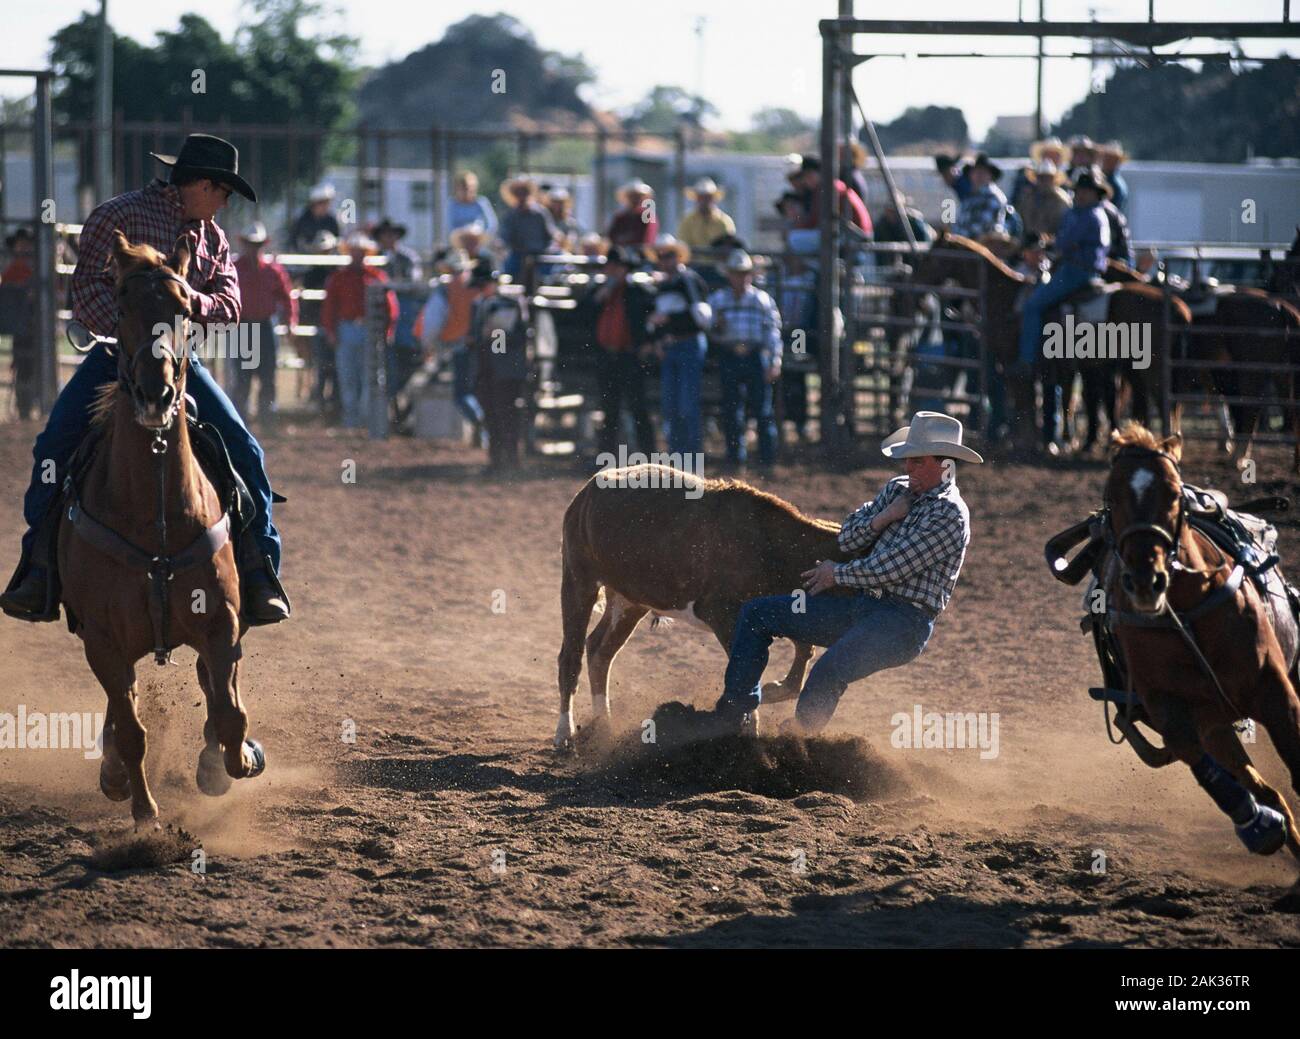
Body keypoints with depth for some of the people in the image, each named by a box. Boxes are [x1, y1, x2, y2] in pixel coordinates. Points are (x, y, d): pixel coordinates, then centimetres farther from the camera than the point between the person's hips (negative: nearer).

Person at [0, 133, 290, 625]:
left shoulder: (214, 239, 14)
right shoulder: (120, 215, -1)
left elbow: (229, 305, 6)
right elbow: (89, 283, -8)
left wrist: (193, 302, -17)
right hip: (115, 352, -3)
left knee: (243, 449, -13)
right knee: (56, 441, -21)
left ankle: (259, 571, -5)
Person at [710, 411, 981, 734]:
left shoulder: (949, 515, -13)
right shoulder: (898, 490, 14)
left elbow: (888, 569, -16)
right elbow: (848, 539, 14)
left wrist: (838, 574, -2)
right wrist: (880, 519, -5)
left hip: (904, 621, -9)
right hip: (860, 606, 9)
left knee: (828, 671, -37)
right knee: (755, 614, 5)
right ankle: (733, 713, 1)